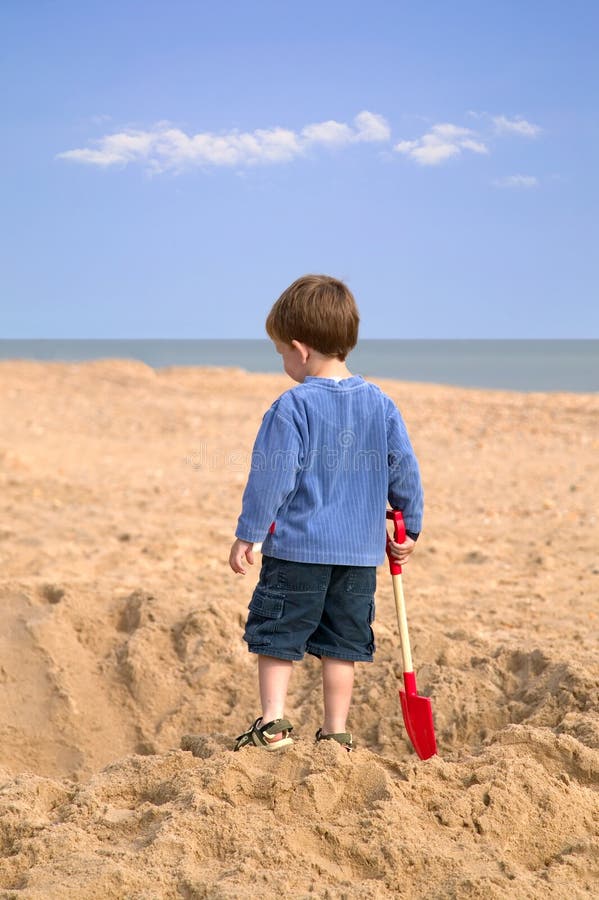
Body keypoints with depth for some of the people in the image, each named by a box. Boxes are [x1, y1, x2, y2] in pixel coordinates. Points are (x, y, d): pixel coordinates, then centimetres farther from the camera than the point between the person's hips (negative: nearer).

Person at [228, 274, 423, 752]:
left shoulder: (292, 407, -12)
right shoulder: (381, 404, 3)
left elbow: (271, 476, -12)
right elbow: (404, 470, 7)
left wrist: (247, 535, -4)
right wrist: (410, 528, 18)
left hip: (296, 549, -4)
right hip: (360, 552, 5)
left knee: (277, 634, 8)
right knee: (344, 642, 12)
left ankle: (273, 722, 5)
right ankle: (336, 732, 15)